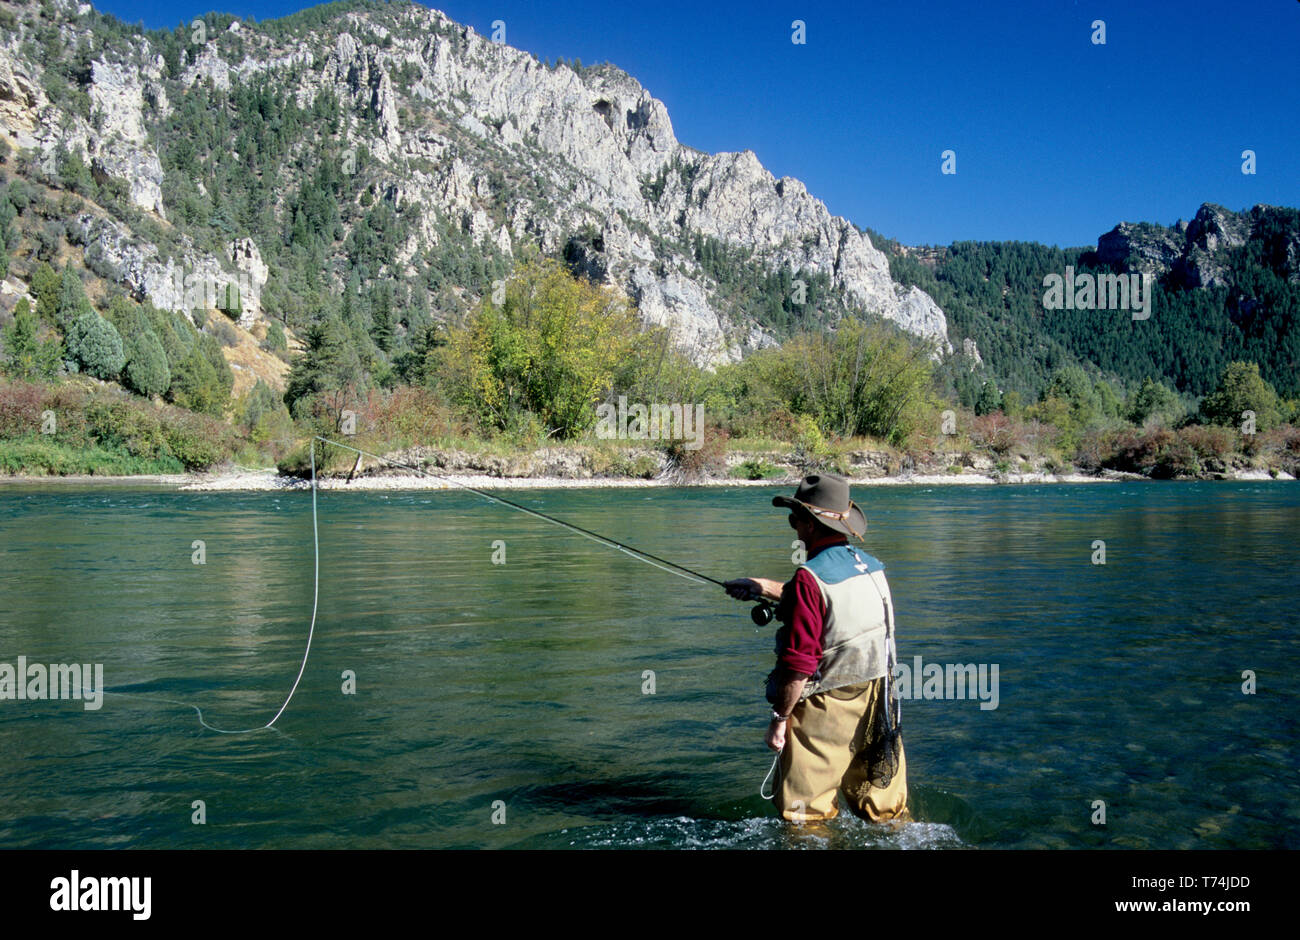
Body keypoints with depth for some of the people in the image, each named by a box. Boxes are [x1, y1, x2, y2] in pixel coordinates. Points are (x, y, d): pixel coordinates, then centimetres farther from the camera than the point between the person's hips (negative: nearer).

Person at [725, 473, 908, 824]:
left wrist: (779, 717, -8)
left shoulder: (810, 577, -19)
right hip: (876, 707, 7)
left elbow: (798, 664, -20)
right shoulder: (871, 567, 5)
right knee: (886, 812, 18)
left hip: (825, 712, -7)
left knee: (806, 819, 8)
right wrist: (765, 587, 31)